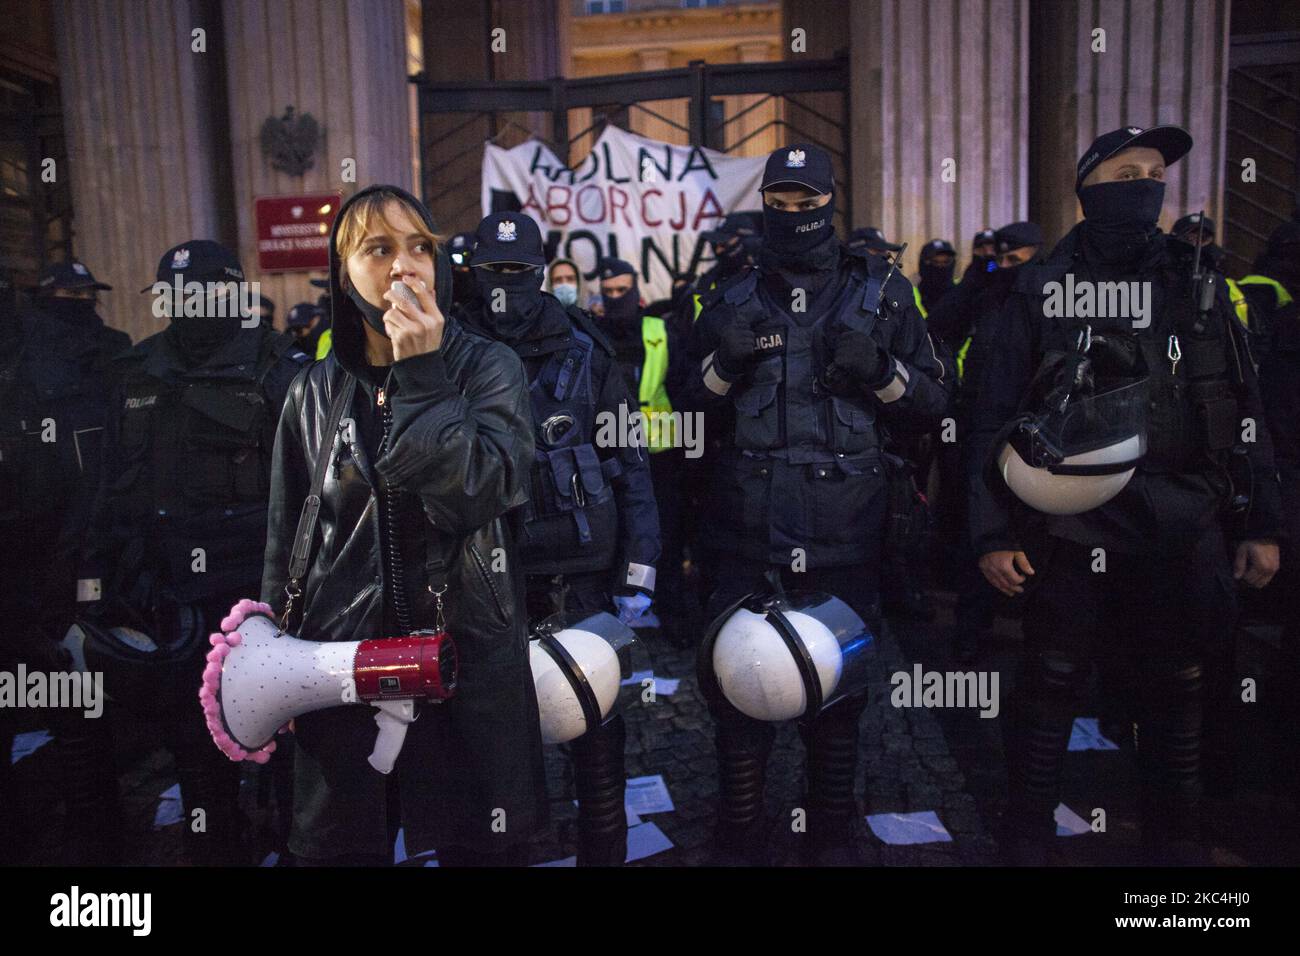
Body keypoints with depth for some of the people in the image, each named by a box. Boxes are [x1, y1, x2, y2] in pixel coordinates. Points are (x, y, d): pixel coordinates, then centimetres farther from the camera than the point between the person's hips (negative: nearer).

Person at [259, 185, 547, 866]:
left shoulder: (488, 367, -3)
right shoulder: (315, 392, 5)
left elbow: (482, 492, -19)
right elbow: (285, 541, 11)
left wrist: (422, 378, -19)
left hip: (470, 653, -2)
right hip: (343, 657, 3)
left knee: (482, 847, 11)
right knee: (341, 848, 13)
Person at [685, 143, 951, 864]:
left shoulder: (882, 295, 7)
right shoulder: (733, 302, 10)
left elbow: (934, 404, 8)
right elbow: (692, 412, 12)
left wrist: (880, 369, -11)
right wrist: (723, 361, -7)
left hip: (848, 538, 0)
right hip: (751, 537, 1)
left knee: (838, 699, 11)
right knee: (739, 696, 6)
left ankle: (832, 841, 32)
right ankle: (737, 842, 26)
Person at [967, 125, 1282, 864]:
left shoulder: (1198, 285, 9)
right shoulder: (1041, 292, 0)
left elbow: (1245, 412, 10)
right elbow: (996, 421, -2)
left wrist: (1262, 522, 5)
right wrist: (994, 533, -8)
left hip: (1182, 533, 3)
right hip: (1070, 529, -3)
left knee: (1177, 691, 13)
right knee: (1051, 691, 5)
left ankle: (1174, 839, 31)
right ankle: (1028, 839, 21)